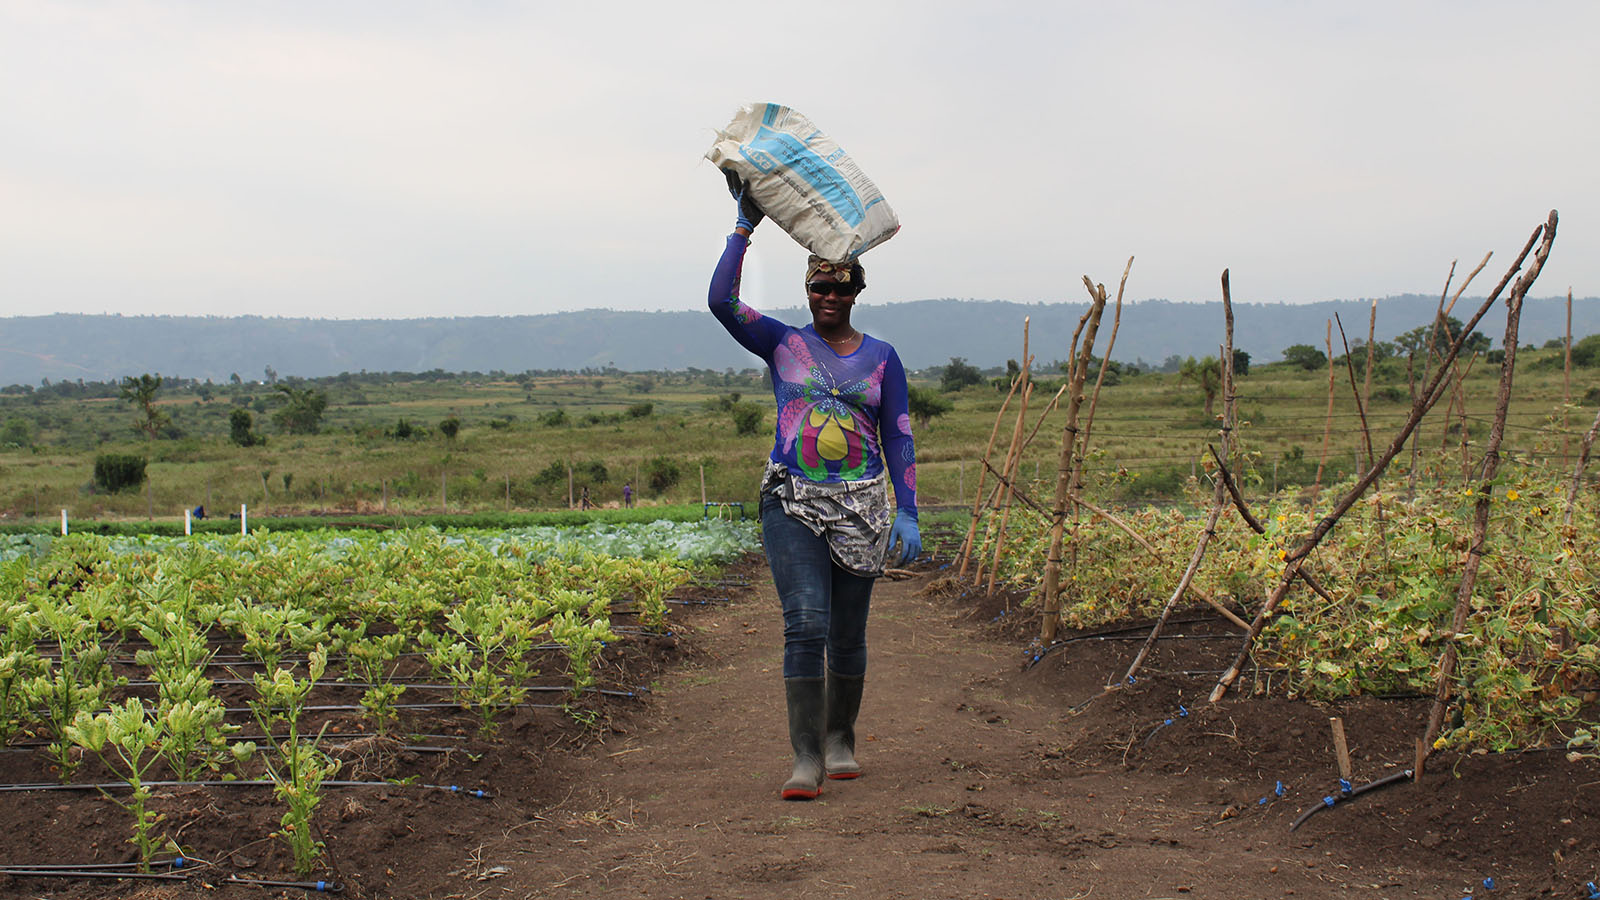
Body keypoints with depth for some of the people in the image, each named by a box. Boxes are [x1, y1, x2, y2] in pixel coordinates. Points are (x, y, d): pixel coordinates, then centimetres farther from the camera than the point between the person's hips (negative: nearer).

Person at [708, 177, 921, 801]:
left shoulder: (881, 358, 8)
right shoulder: (783, 345, 5)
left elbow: (898, 439, 7)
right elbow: (721, 301, -8)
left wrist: (907, 513, -2)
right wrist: (745, 225, -9)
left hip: (860, 507, 2)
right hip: (793, 503, -2)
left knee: (847, 634, 8)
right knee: (806, 625, -15)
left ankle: (840, 741, 27)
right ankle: (806, 758, -13)